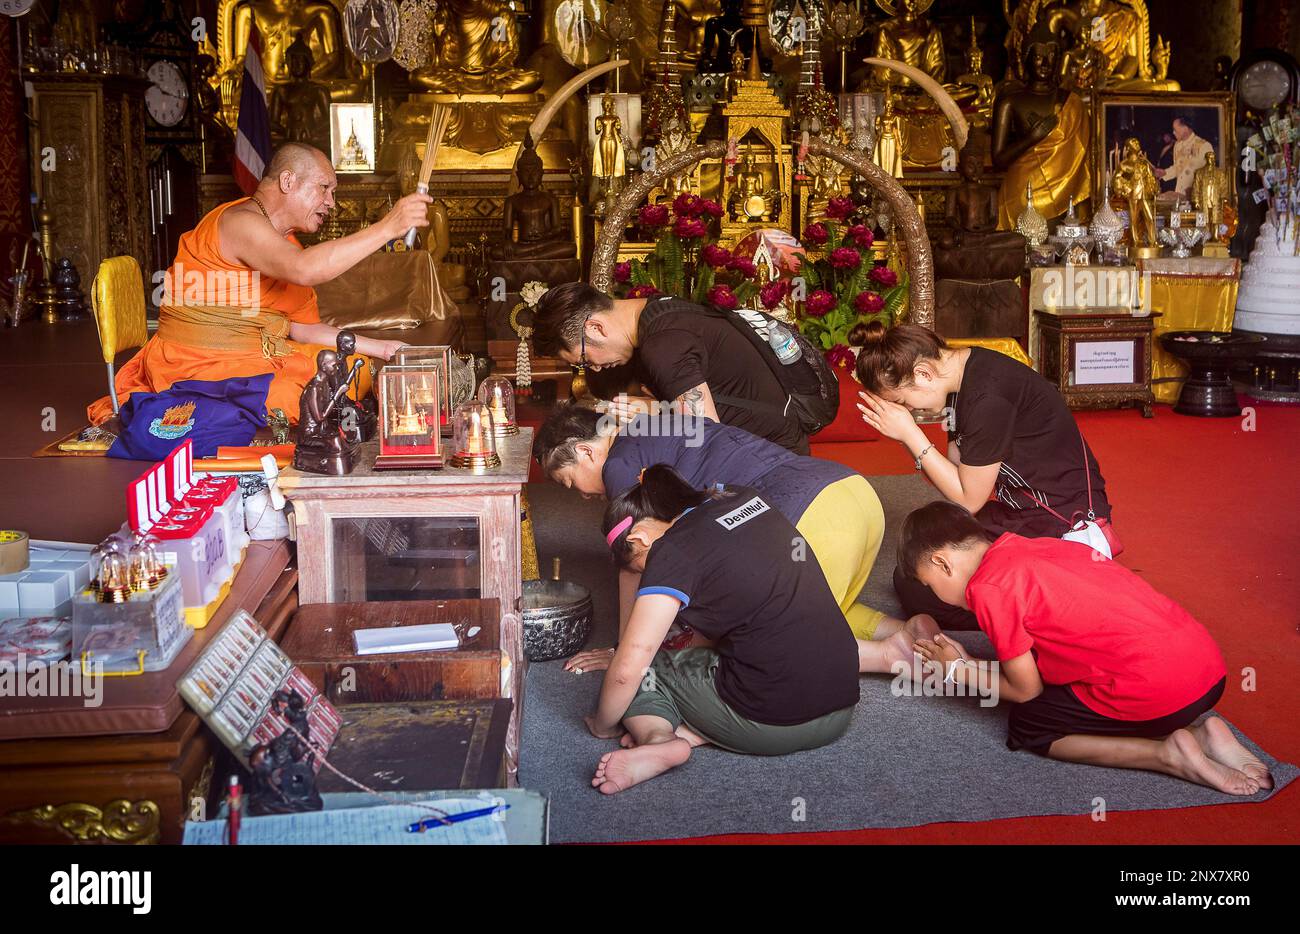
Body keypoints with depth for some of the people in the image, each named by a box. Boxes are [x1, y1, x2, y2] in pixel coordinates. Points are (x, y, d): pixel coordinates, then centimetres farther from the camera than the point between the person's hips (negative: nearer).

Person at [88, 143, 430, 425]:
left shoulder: (285, 240, 16)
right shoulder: (239, 221, -16)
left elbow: (303, 329, 14)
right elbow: (305, 269, -35)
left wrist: (379, 348, 6)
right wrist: (387, 228, -35)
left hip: (258, 358, 10)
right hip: (200, 366, -10)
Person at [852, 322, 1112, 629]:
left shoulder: (988, 396, -26)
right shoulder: (964, 372, 3)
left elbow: (968, 498, -15)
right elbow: (957, 470, 6)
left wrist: (910, 434, -15)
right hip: (1019, 509, 10)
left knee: (919, 591, -16)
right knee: (910, 574, 6)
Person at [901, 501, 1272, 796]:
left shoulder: (987, 588, -6)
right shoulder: (1039, 546, 18)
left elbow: (1026, 690, 3)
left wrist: (958, 671, 19)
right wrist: (973, 664, 25)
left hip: (1155, 691, -8)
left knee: (1027, 727, 12)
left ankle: (1167, 753, -1)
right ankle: (1199, 730, 10)